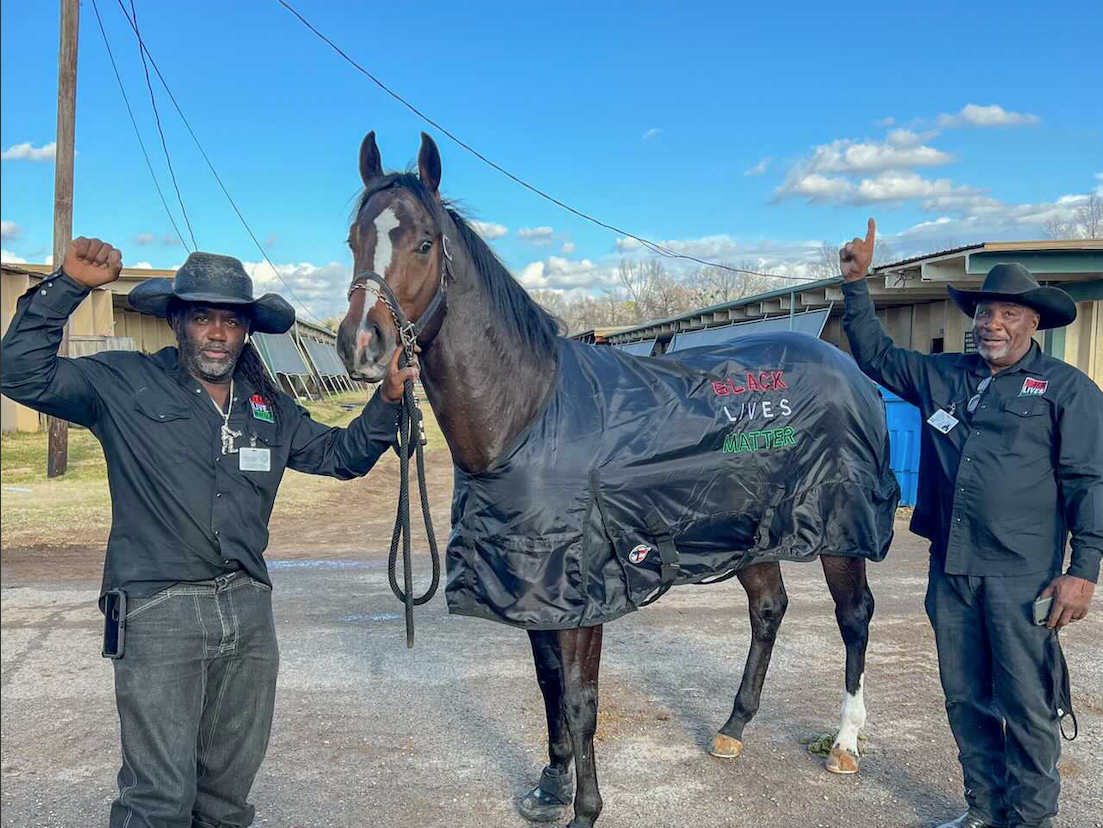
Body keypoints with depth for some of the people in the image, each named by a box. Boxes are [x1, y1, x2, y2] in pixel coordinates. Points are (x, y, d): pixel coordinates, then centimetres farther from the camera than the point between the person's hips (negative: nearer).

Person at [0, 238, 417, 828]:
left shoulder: (270, 407, 12)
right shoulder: (124, 385, -1)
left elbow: (340, 456, 19)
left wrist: (386, 401, 4)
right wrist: (68, 285, -18)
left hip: (249, 608, 5)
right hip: (158, 611, -5)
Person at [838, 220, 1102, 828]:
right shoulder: (941, 376, 12)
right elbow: (874, 355, 23)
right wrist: (856, 283, 15)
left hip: (1021, 575, -5)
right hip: (951, 571, 5)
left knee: (1026, 704, 3)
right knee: (965, 699, 14)